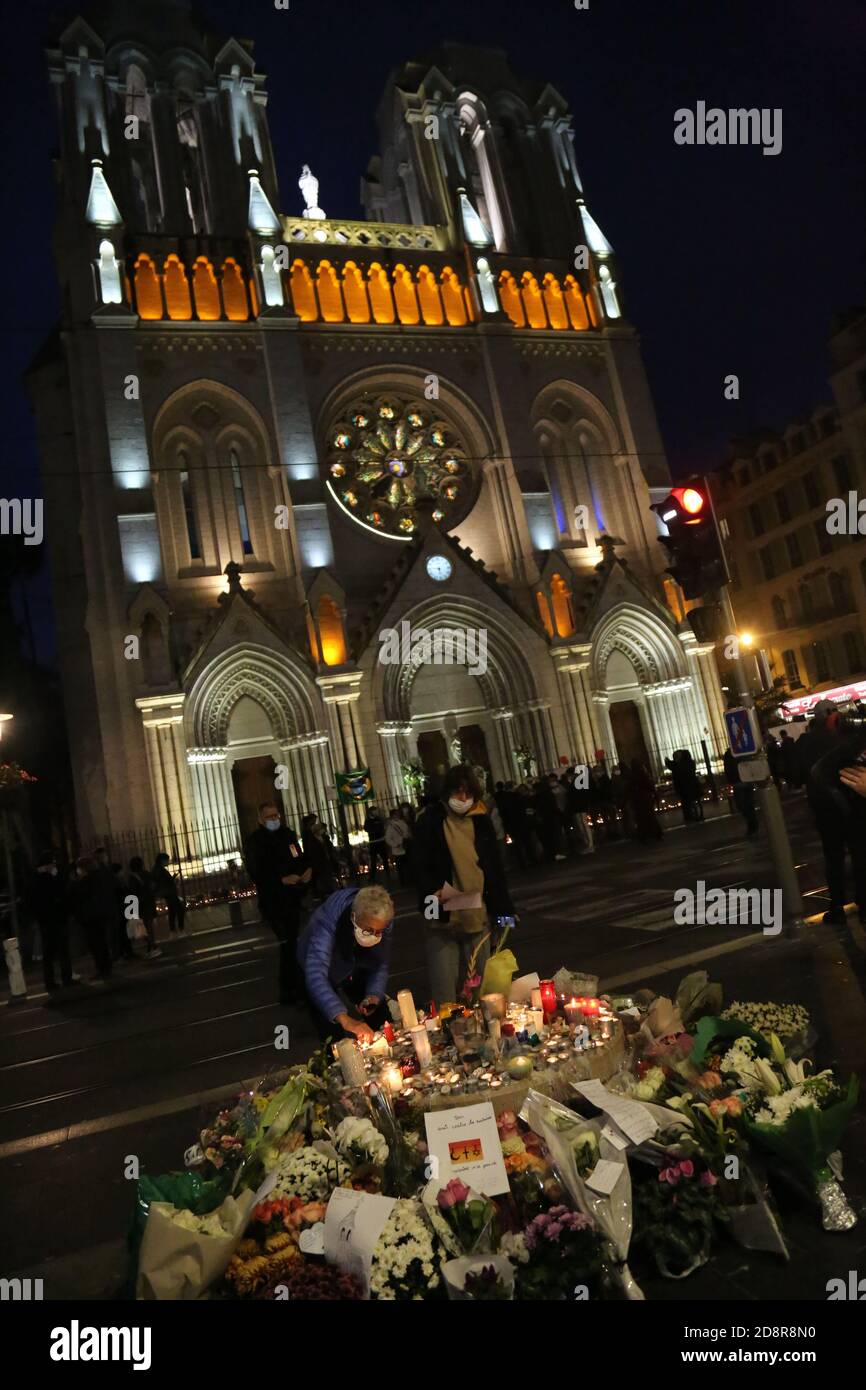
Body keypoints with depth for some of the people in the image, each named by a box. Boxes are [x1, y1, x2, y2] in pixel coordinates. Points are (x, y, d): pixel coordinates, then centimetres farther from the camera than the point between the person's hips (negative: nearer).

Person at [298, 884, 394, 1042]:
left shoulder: (382, 921, -26)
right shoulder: (327, 920, -41)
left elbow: (379, 965, -11)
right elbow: (315, 976, -51)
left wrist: (374, 995, -30)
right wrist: (344, 1019, -61)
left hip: (357, 975, 4)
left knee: (380, 1024, 7)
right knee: (337, 1037, -8)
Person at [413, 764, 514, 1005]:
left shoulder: (481, 821, 9)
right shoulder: (431, 821, -1)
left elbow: (495, 868, 13)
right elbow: (421, 865, -1)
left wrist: (504, 909, 9)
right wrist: (433, 890, -19)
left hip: (478, 917, 3)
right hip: (444, 918, -3)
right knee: (445, 993, -3)